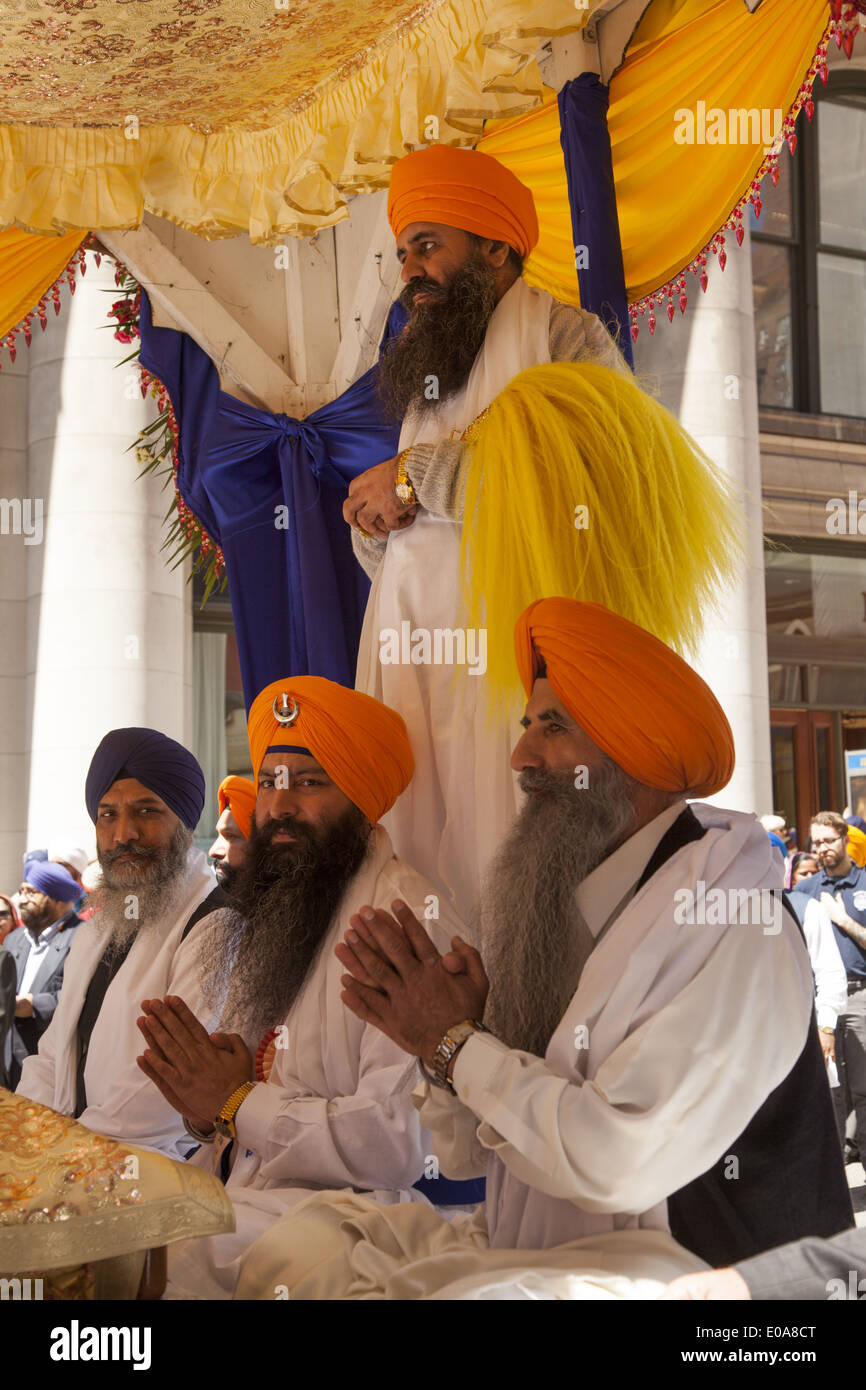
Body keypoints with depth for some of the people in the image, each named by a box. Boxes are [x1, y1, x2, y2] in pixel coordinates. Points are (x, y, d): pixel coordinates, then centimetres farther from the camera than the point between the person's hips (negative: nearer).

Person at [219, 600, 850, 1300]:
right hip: (517, 1248, 7)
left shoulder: (733, 926, -15)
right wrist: (443, 1043, -9)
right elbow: (468, 1156, 11)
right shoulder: (551, 904, 6)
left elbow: (620, 1163, -24)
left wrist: (455, 1042, -12)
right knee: (304, 1237, -10)